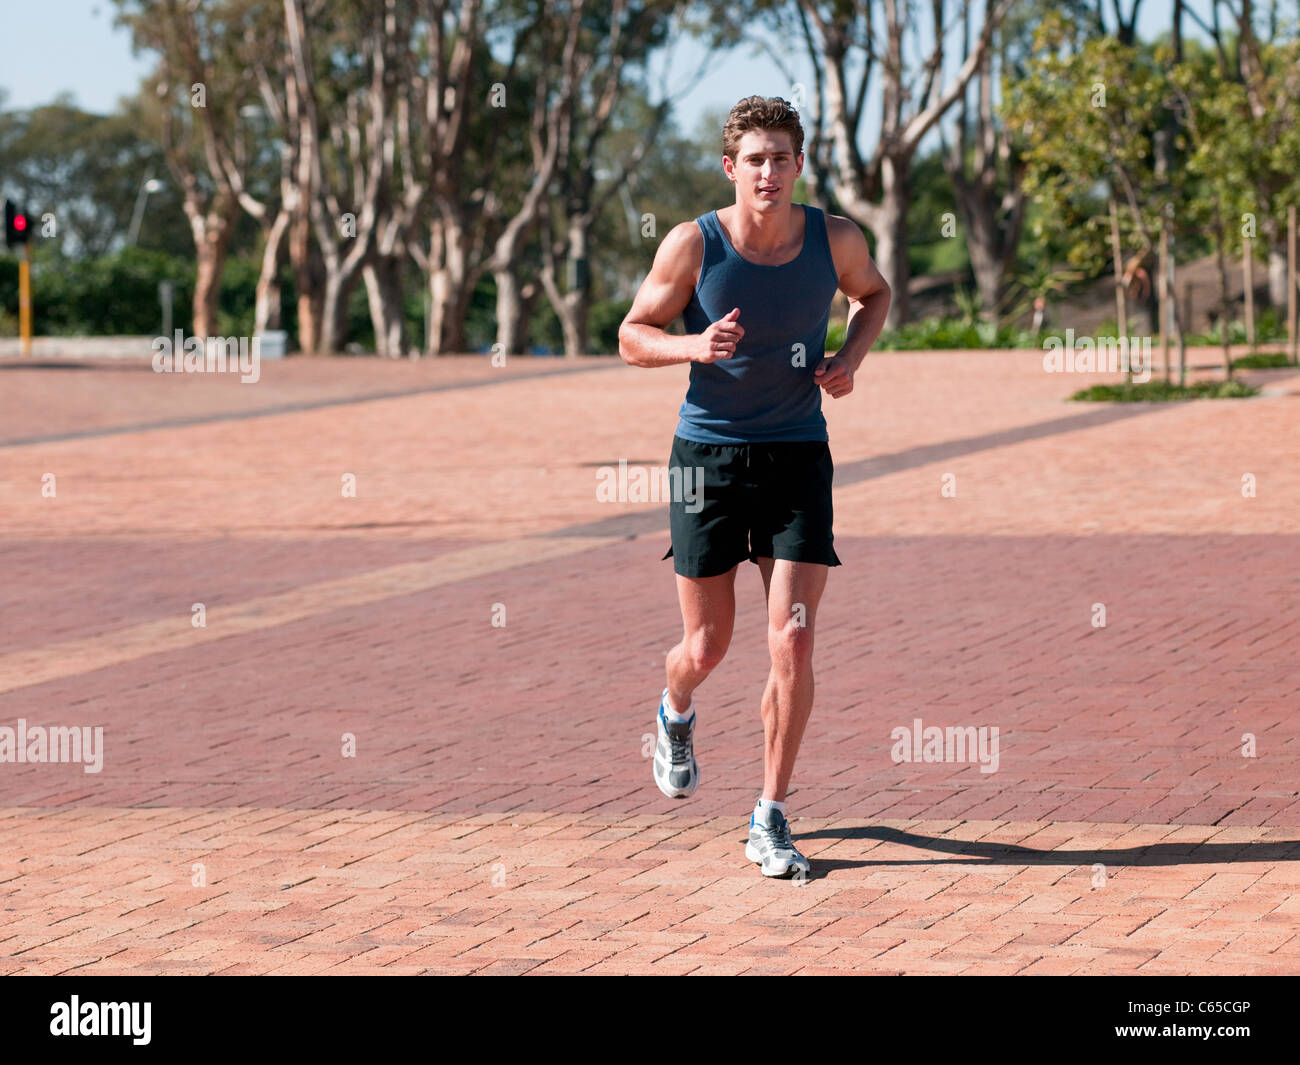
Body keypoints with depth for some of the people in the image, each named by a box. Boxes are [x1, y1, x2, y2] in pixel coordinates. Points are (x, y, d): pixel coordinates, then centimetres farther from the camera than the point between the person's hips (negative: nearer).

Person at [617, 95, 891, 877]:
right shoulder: (693, 245, -11)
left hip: (798, 456, 1)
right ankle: (676, 714, 46)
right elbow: (633, 336, -2)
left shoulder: (836, 240, -5)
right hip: (709, 451, -1)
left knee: (793, 643, -9)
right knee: (707, 647, 7)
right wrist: (694, 346, -22)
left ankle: (771, 821, 3)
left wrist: (852, 357, -3)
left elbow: (875, 294, 17)